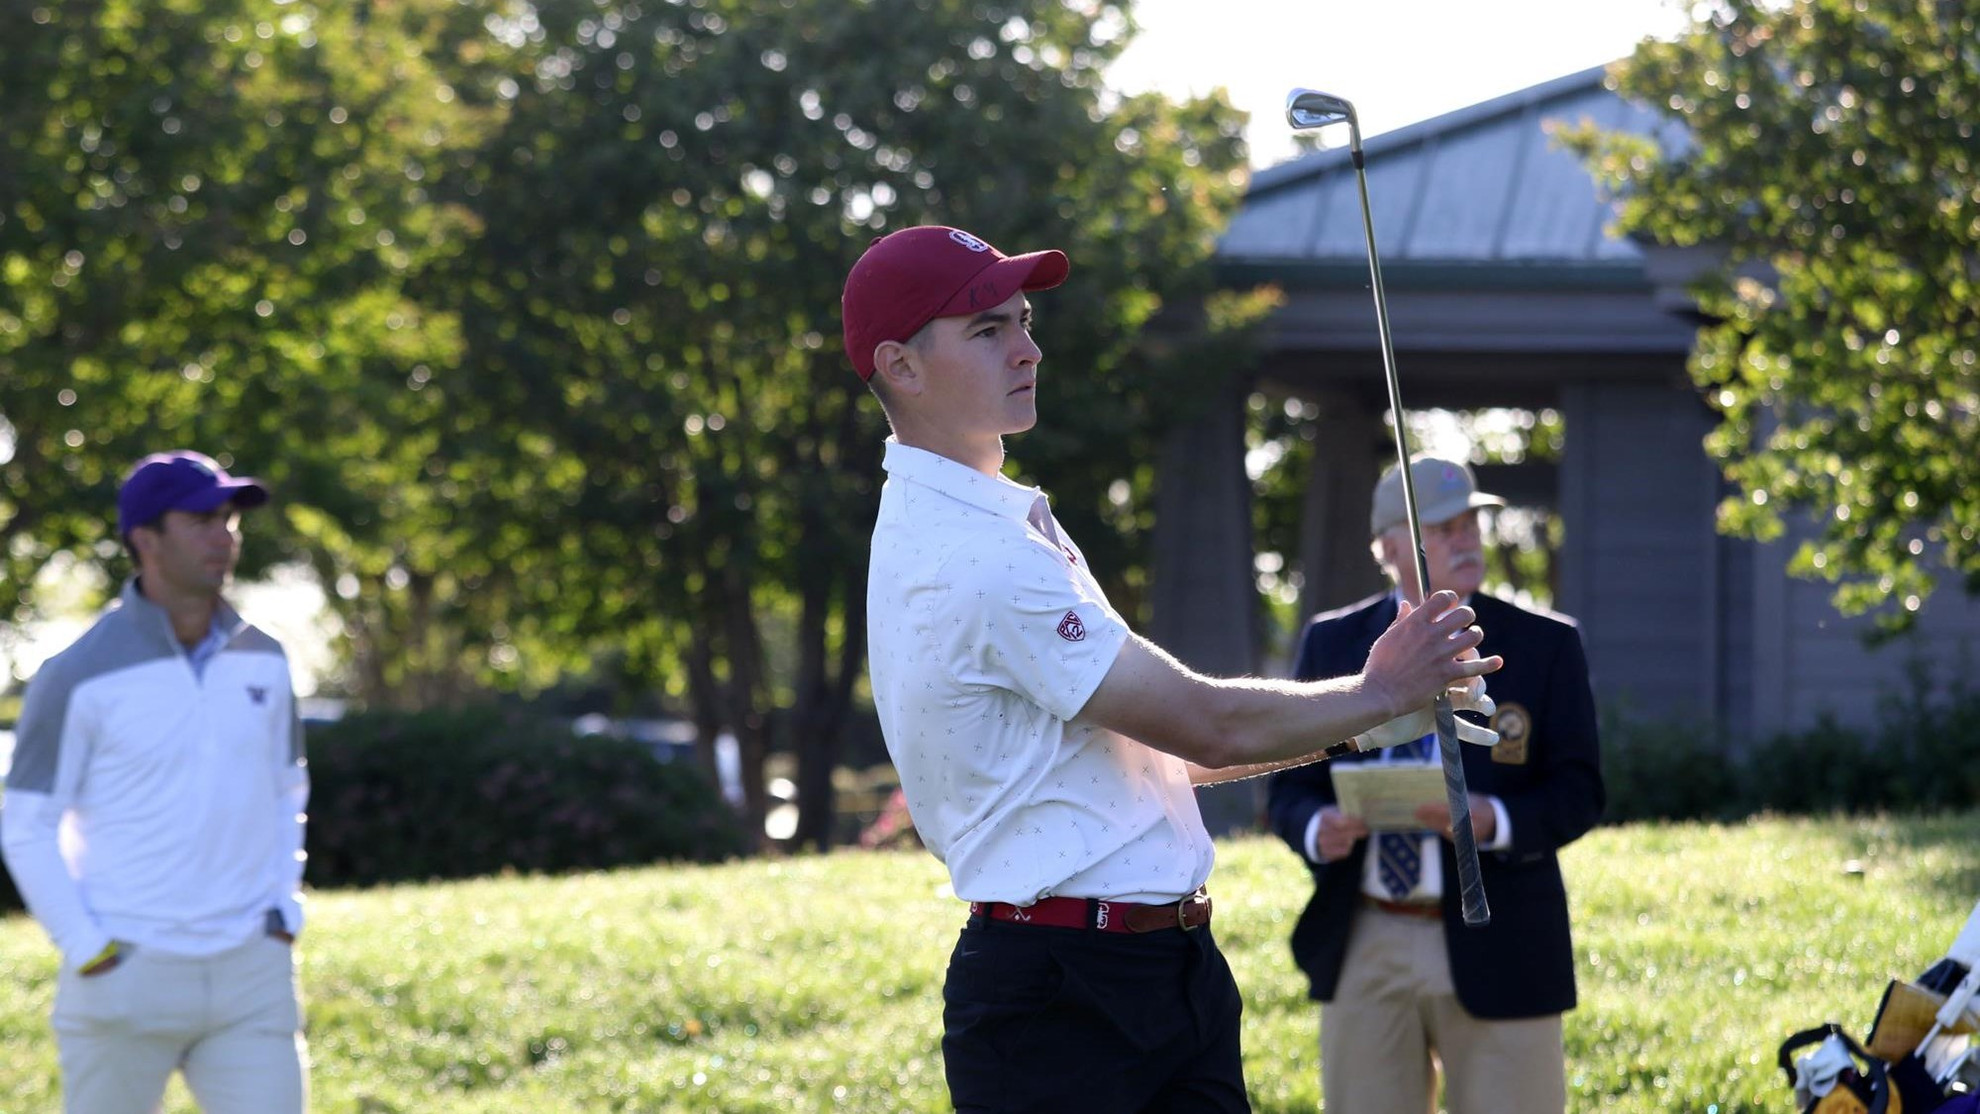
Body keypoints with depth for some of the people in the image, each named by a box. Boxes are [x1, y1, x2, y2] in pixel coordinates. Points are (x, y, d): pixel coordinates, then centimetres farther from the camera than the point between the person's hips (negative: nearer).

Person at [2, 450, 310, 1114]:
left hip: (251, 980, 4)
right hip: (127, 978, -4)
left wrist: (283, 911, 9)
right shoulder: (79, 676, -8)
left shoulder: (260, 661, 8)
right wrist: (88, 952, -11)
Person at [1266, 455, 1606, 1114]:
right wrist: (1317, 829, -15)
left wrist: (1493, 822, -22)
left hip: (1497, 954, -2)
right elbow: (1288, 786, 8)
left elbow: (1577, 793, -2)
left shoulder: (1544, 645, 2)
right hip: (1365, 952, 2)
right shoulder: (1333, 643, 8)